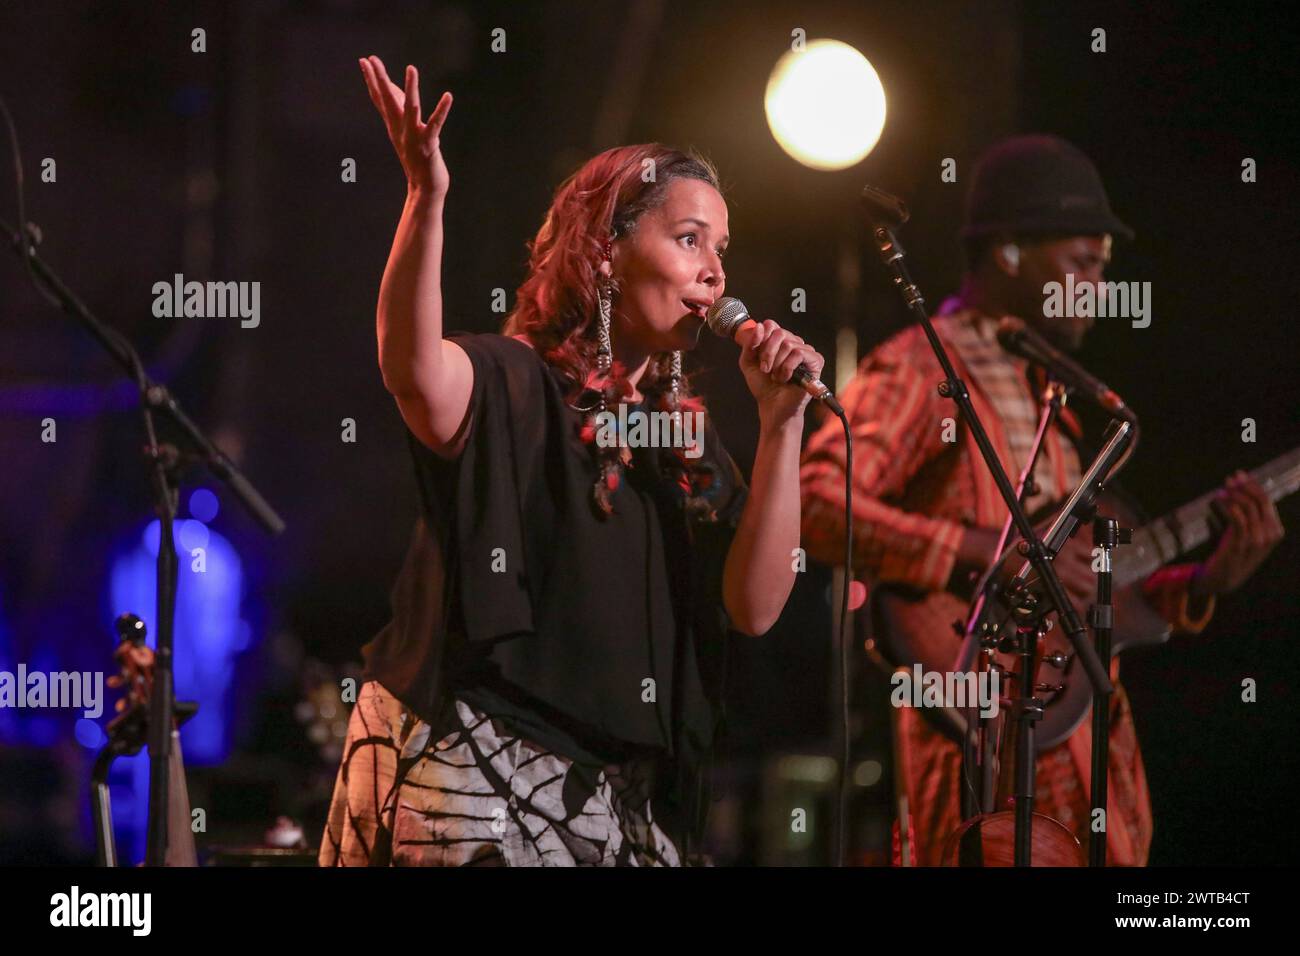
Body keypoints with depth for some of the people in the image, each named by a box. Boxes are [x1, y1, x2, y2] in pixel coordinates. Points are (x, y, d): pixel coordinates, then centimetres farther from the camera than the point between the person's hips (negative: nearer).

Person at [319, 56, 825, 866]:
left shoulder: (689, 438, 13)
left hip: (621, 803, 6)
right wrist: (427, 198, -44)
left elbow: (754, 606, 2)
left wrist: (782, 423, -6)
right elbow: (413, 369, -29)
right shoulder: (509, 387, -5)